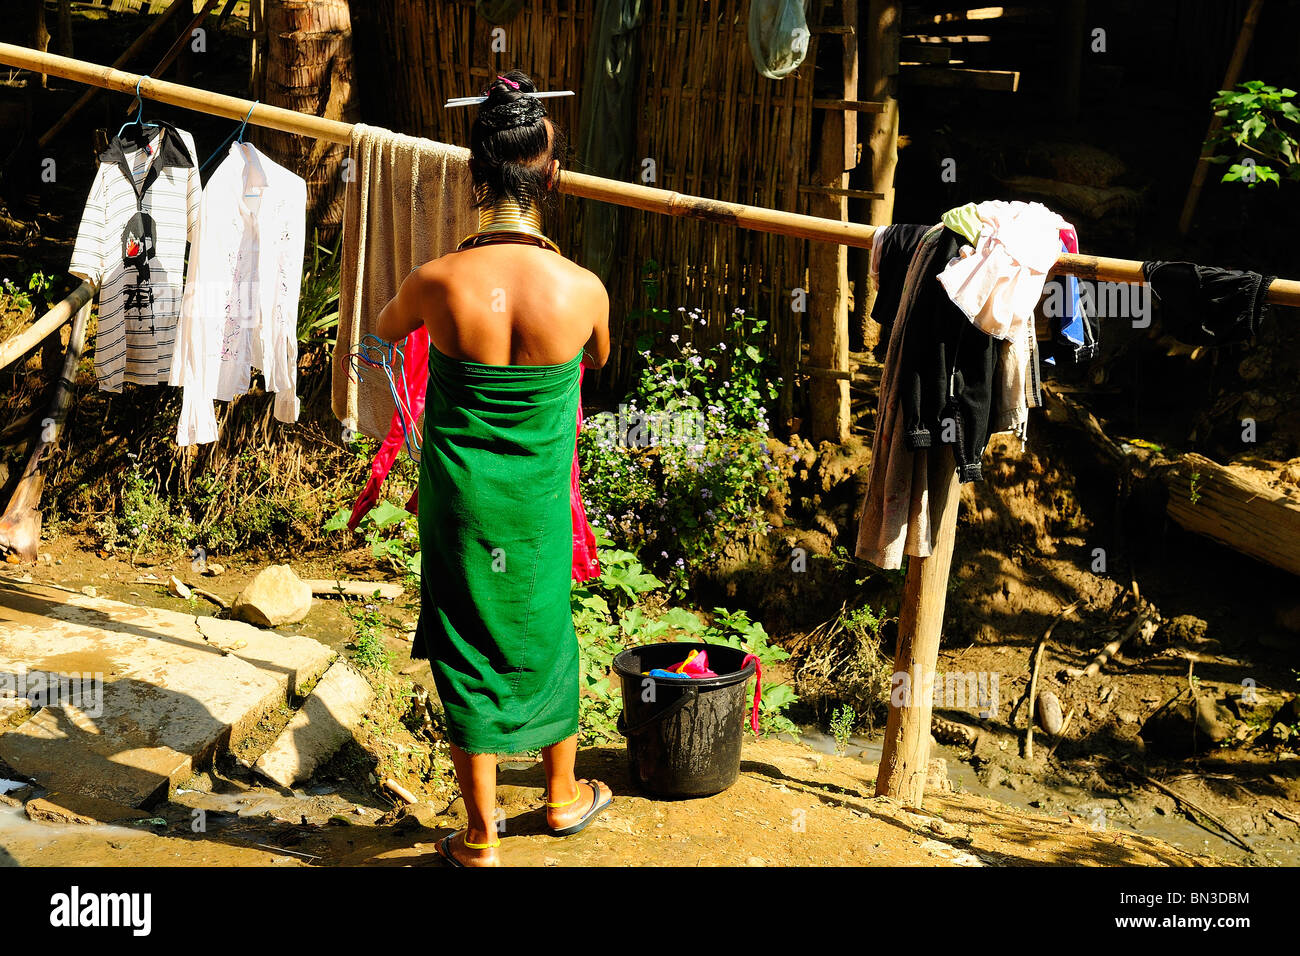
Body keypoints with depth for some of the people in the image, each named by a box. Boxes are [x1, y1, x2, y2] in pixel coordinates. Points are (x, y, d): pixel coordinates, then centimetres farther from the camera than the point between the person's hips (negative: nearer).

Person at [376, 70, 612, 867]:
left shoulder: (437, 282, -19)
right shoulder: (582, 288, -18)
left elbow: (386, 329, 7)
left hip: (459, 500, 0)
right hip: (539, 505, 1)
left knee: (467, 650, 14)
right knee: (545, 635, 23)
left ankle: (482, 837, 27)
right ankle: (564, 795, 44)